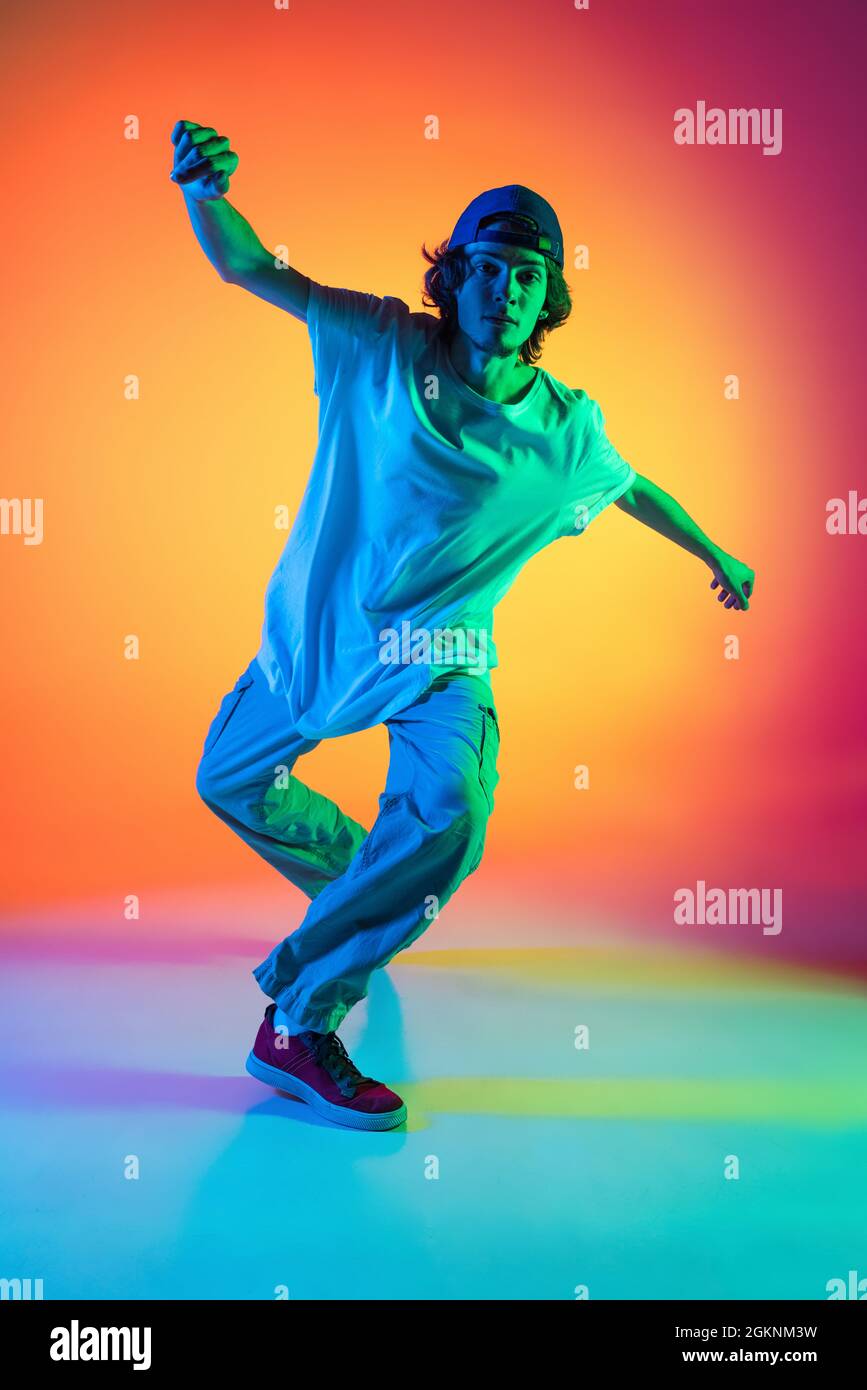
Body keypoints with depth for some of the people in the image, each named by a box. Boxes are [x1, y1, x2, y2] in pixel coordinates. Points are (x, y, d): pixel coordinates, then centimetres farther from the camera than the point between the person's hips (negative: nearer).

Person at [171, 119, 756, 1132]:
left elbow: (638, 488, 10)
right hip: (320, 626, 1)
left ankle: (300, 1022, -11)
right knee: (231, 782, 16)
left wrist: (718, 558, 24)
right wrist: (206, 195, -41)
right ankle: (361, 883, 43)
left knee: (449, 821, -25)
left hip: (440, 652, -1)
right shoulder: (382, 346, -15)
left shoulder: (567, 429, -11)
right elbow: (250, 267, -19)